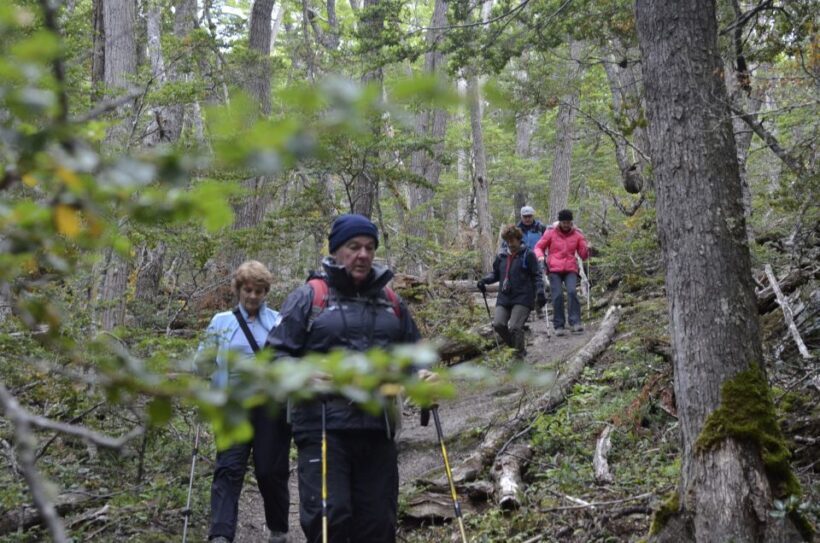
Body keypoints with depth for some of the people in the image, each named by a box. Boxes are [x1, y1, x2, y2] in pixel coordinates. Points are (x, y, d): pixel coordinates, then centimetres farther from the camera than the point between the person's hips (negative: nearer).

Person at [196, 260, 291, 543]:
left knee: (272, 471, 6)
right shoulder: (221, 322, 10)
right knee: (228, 469, -8)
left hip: (272, 405, -1)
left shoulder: (279, 322, 7)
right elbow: (202, 362, 12)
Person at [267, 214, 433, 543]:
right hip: (323, 427, -4)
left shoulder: (391, 302, 18)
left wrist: (422, 375, 3)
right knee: (330, 516, -12)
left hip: (377, 429, 5)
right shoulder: (309, 297, 4)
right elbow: (277, 352, 2)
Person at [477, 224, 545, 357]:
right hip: (504, 298, 5)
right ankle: (513, 346, 14)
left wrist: (539, 291, -14)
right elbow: (495, 273, 22)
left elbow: (537, 275, -1)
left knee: (515, 327, -17)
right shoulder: (501, 256, 12)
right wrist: (485, 280, 3)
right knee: (498, 324, -11)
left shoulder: (528, 255, 0)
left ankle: (519, 354, 2)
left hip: (522, 298, -5)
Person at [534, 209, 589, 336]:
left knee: (572, 292, -21)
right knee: (557, 296, -12)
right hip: (554, 270, -1)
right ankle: (559, 326, -5)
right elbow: (538, 247, 11)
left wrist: (587, 250, -10)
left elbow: (583, 255, 12)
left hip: (570, 269, 1)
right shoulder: (550, 233, 7)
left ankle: (575, 322, -20)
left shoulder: (577, 235, 11)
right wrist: (540, 256, -10)